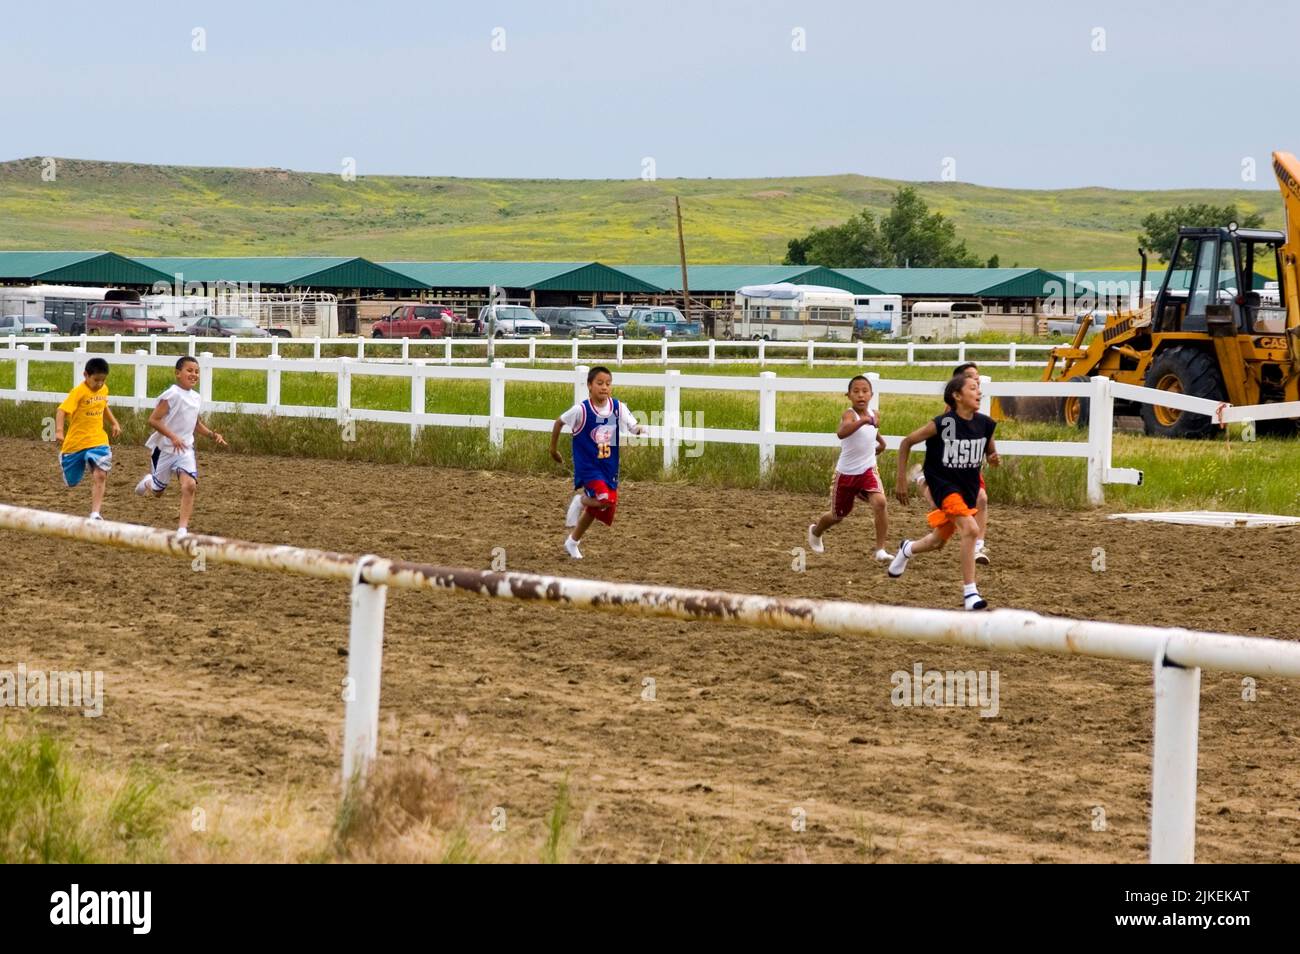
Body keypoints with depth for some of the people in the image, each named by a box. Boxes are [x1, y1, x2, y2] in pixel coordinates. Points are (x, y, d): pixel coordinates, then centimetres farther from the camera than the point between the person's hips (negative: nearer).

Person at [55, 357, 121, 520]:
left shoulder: (104, 390, 3)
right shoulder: (78, 392, -17)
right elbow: (61, 411, -27)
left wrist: (114, 423, 15)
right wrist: (59, 431, -42)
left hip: (98, 441, 4)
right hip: (75, 442, -4)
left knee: (100, 476, -19)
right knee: (71, 482, 13)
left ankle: (95, 514, -20)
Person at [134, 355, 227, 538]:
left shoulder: (196, 398, 6)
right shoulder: (172, 395, -16)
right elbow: (153, 420, -20)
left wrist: (212, 434, 7)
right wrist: (173, 437, -28)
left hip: (185, 448, 5)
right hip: (164, 448, -5)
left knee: (190, 485, -18)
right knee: (157, 492, 10)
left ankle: (183, 528, -14)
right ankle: (148, 482, 48)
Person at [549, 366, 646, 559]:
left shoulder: (618, 407, -7)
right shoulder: (582, 409, -16)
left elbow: (633, 426, -6)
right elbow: (559, 422, -1)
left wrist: (640, 430, -31)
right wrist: (553, 449, 7)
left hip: (609, 466, 5)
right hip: (587, 465, -5)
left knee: (596, 507, 15)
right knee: (606, 500, -26)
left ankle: (572, 542, 37)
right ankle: (580, 501, 7)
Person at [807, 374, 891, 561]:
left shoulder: (875, 415, -1)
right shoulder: (849, 414, -20)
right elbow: (841, 433, -46)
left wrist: (880, 441, 14)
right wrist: (863, 421, -57)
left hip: (868, 470, 3)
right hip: (846, 473, -3)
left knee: (879, 502, -25)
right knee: (838, 515, 15)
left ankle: (881, 550, -19)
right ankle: (815, 532, 50)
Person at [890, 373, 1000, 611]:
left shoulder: (985, 424, -5)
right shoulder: (943, 424, -19)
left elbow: (991, 452, 13)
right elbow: (907, 442, -8)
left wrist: (995, 459, -13)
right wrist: (901, 480, -8)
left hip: (968, 487, 6)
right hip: (943, 484, -6)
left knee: (937, 541, 20)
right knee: (970, 529, -27)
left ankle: (908, 549, 55)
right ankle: (969, 592, -21)